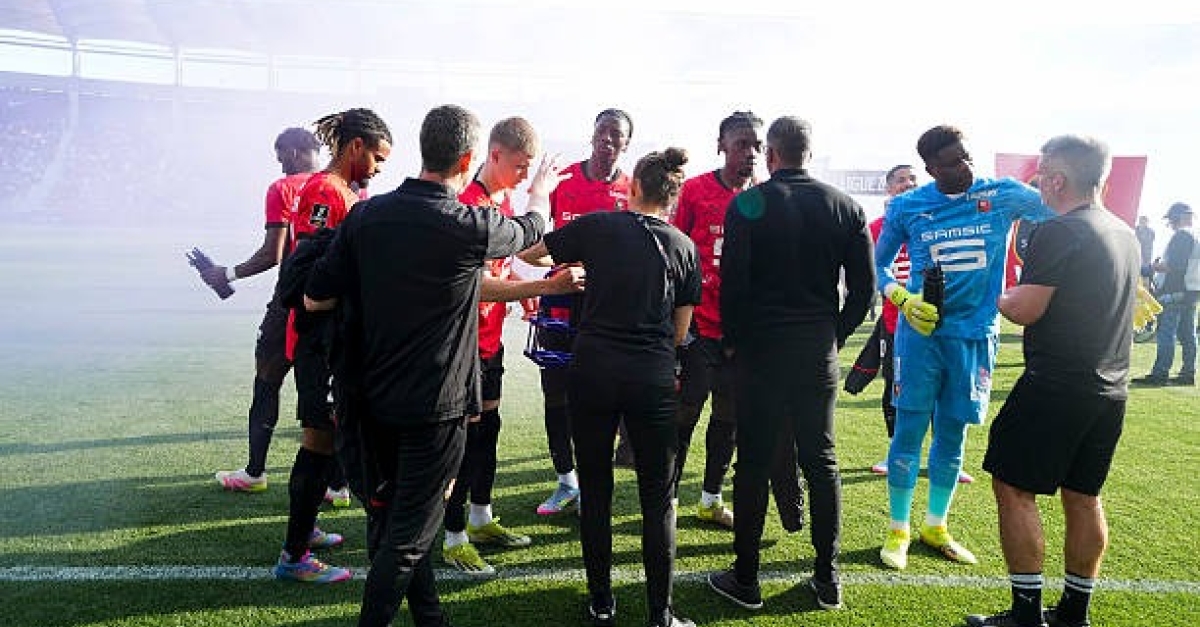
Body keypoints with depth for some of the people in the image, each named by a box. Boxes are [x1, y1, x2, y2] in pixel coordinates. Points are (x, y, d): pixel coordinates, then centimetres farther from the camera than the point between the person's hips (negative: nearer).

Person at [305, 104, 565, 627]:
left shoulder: (366, 214, -3)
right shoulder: (471, 226, -16)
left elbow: (315, 299, 2)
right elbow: (530, 229, 7)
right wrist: (541, 192, 29)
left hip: (377, 400, 6)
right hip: (436, 405, -6)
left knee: (403, 510, 21)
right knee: (409, 533, 6)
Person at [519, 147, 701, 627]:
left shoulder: (596, 226, 1)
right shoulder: (684, 247, 6)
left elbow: (528, 251, 11)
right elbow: (680, 331, 9)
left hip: (592, 371, 0)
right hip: (654, 379, 1)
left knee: (595, 492, 13)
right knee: (657, 497, 10)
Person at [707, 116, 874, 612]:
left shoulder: (748, 203, -7)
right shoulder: (846, 206, 3)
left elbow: (732, 281, -11)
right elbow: (864, 287, 3)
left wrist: (733, 340, 2)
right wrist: (835, 334, 14)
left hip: (759, 349, -3)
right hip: (820, 352, 3)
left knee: (753, 463, 5)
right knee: (821, 460, 13)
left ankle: (744, 580, 15)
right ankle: (827, 578, 22)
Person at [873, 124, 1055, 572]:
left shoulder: (1005, 195, -2)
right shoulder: (906, 208, -2)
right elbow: (880, 265, 9)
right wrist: (904, 300, -11)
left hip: (975, 334, 2)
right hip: (921, 330, -1)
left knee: (952, 434, 12)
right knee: (910, 430, 1)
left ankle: (935, 526, 28)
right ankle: (898, 530, 16)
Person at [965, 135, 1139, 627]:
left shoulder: (1058, 233, -15)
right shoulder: (1126, 235, 12)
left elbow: (1025, 311, -15)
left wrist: (993, 296, 4)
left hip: (1055, 385, -9)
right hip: (1110, 389, 9)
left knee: (1013, 488, 1)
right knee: (1083, 497, 15)